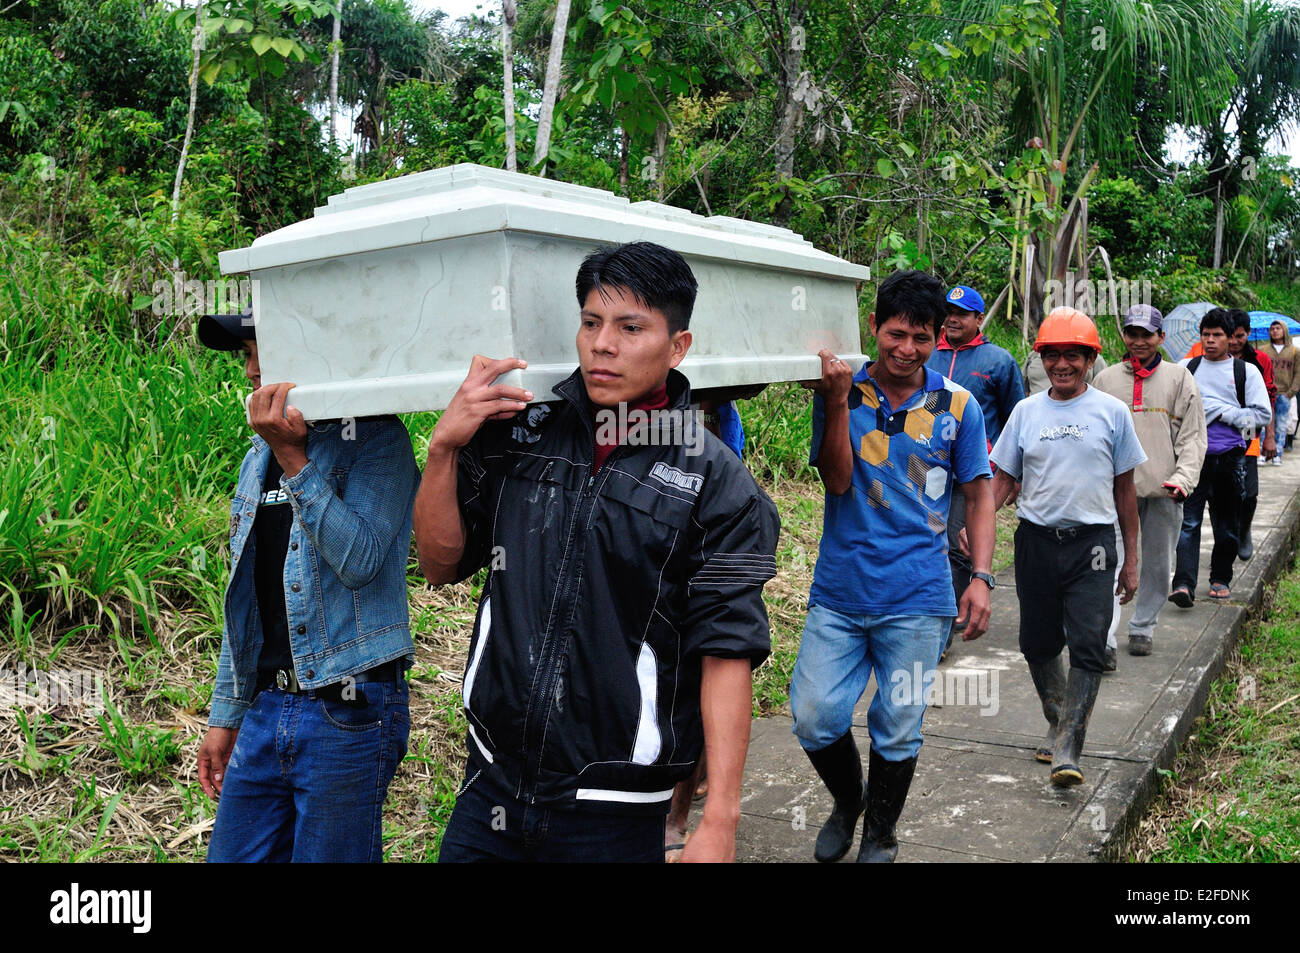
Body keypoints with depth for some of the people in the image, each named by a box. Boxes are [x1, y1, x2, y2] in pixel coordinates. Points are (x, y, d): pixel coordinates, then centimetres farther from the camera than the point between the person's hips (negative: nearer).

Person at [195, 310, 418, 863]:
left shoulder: (376, 440, -9)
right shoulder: (259, 458, 14)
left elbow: (362, 561, -22)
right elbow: (249, 600, 18)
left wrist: (293, 457, -24)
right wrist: (225, 716, 19)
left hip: (347, 710, -7)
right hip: (267, 708, 7)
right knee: (232, 855, 12)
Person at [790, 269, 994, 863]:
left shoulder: (957, 405, 1)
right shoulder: (840, 393, 1)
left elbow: (978, 496, 7)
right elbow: (837, 481, -9)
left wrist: (981, 577, -2)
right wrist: (838, 402, -20)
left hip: (916, 598, 0)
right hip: (839, 591, 1)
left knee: (897, 731, 9)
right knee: (814, 719, 0)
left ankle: (880, 837, 34)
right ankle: (847, 802, 32)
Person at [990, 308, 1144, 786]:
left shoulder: (1111, 412, 3)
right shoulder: (1026, 411, 6)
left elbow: (1125, 489, 8)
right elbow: (1002, 481, 8)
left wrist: (1131, 560, 7)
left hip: (1092, 544, -2)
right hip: (1036, 543, 2)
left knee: (1088, 647, -9)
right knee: (1038, 645, 10)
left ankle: (1068, 749, -4)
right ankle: (1058, 722, 31)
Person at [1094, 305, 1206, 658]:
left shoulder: (1179, 377, 7)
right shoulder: (1106, 379, 9)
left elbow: (1193, 434, 4)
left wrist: (1183, 477, -9)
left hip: (1164, 490, 1)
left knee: (1158, 563, 8)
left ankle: (1143, 628, 23)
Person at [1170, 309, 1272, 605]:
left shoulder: (1246, 371, 6)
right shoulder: (1186, 367, 9)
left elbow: (1263, 414, 1)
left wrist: (1222, 411, -8)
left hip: (1229, 458, 1)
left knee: (1227, 525, 10)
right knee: (1188, 521, -11)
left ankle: (1221, 579, 26)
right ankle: (1184, 584, -15)